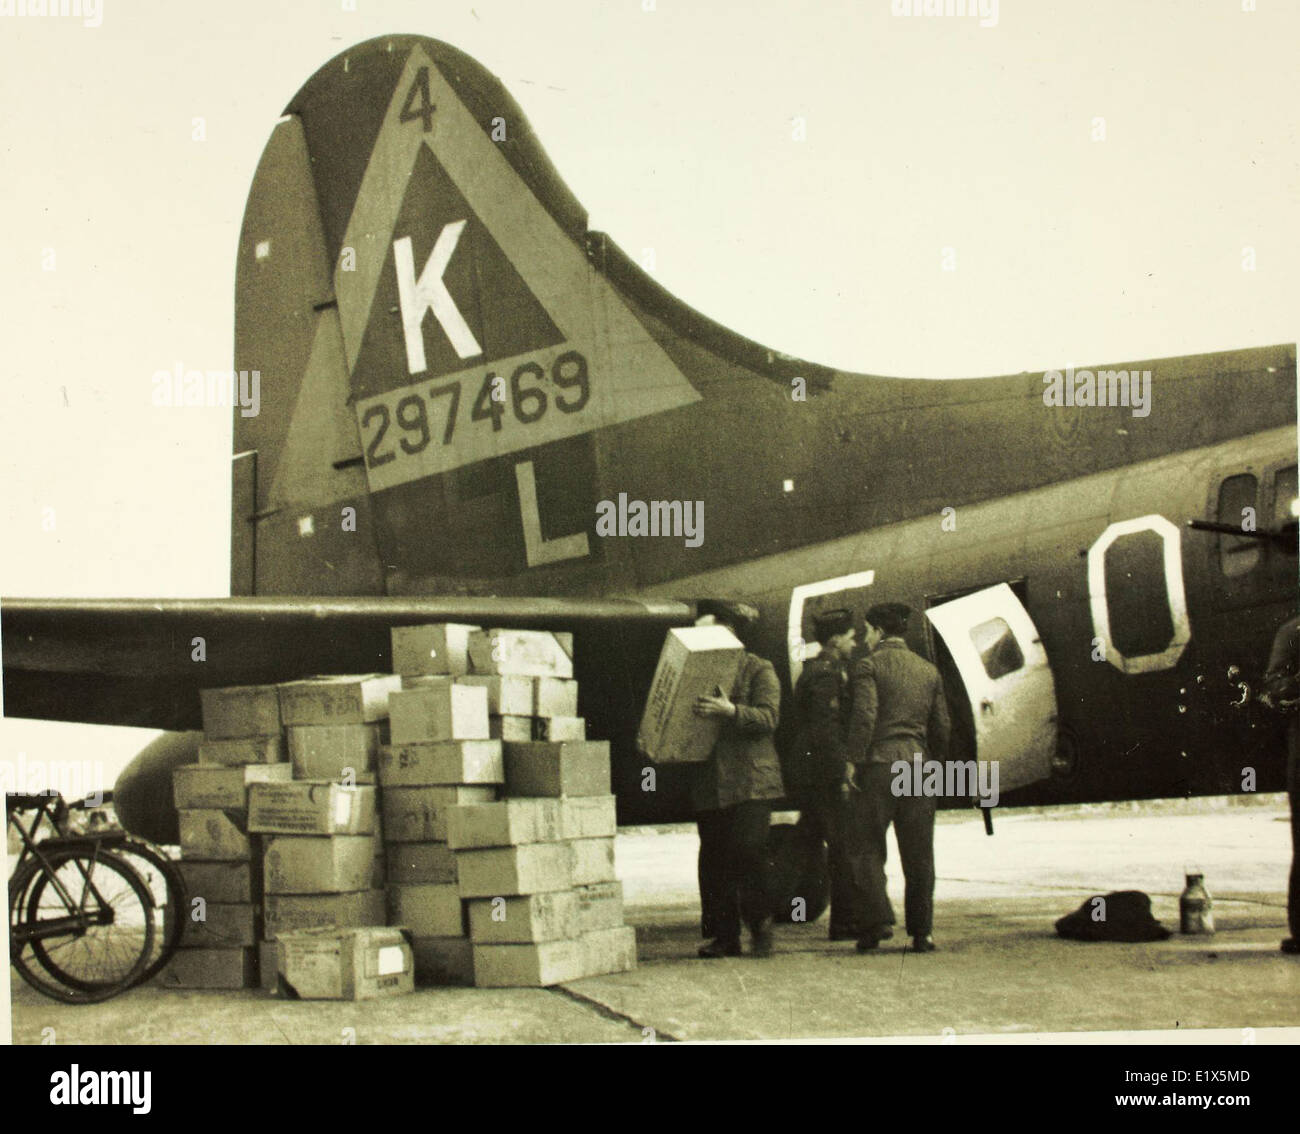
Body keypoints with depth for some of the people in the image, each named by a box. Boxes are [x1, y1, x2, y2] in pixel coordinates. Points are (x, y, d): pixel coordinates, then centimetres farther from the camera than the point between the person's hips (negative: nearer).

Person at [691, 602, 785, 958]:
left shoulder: (760, 670, 2)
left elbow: (769, 717, -11)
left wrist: (730, 711, -26)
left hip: (750, 779, -5)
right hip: (709, 779, 6)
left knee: (748, 850, -14)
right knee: (713, 858, 3)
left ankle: (761, 928, 2)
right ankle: (725, 936, 9)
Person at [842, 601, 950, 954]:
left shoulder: (867, 666, -2)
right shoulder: (929, 671, 15)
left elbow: (864, 714, -14)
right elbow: (941, 726, 13)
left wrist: (852, 759, -11)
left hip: (877, 764, -4)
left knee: (865, 848, 3)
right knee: (918, 854, 7)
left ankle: (877, 921, -9)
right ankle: (921, 931, 6)